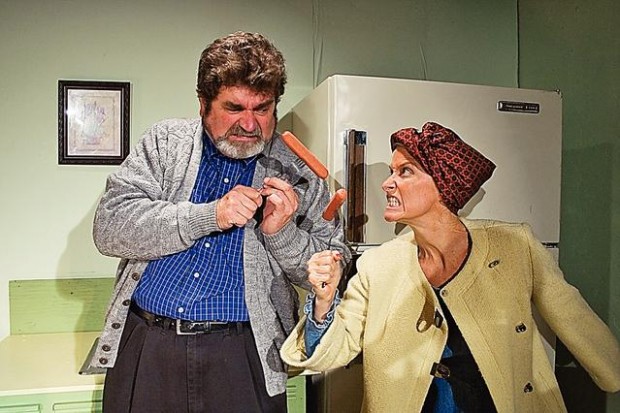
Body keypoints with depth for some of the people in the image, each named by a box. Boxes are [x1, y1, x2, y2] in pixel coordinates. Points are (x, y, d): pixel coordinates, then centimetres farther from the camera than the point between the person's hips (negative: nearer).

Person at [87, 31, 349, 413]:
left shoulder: (298, 174, 0)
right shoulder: (166, 142, 2)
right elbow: (110, 227, -8)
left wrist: (282, 233, -17)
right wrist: (208, 215, -18)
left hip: (242, 353, 0)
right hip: (146, 344, 1)